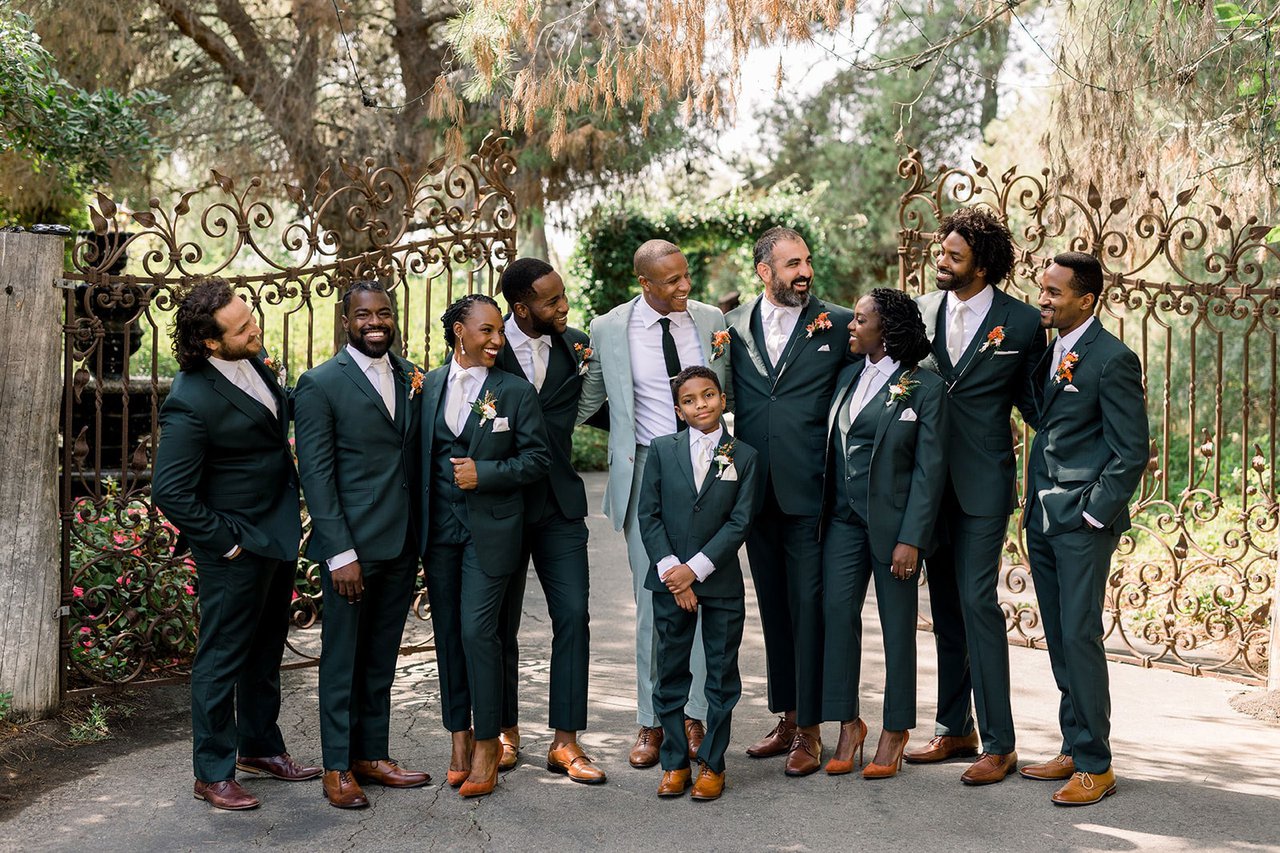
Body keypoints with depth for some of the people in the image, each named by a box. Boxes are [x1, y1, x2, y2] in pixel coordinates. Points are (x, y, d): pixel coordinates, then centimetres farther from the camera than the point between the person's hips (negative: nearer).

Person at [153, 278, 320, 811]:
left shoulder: (253, 359, 0)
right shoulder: (190, 401, -25)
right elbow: (170, 493, -22)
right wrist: (226, 542, -16)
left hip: (278, 535, 9)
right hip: (236, 548, -8)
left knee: (265, 651, 21)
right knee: (222, 659, 5)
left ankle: (260, 746, 38)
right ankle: (213, 775, 19)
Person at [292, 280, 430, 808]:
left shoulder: (410, 377, 9)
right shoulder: (320, 385, -7)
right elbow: (316, 475, -10)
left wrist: (421, 536, 7)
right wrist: (341, 553, -14)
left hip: (402, 544, 5)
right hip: (351, 547, -5)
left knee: (382, 658, 14)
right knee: (342, 659, 5)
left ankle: (372, 755, 26)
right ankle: (338, 769, 17)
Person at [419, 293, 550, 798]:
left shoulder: (515, 392, -1)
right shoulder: (428, 386, 7)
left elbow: (537, 457, -1)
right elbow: (418, 452, 10)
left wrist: (485, 473, -13)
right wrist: (419, 520, 3)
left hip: (490, 528, -3)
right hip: (439, 526, 4)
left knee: (477, 630, -9)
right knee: (447, 632, 9)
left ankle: (487, 743, 5)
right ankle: (459, 737, 22)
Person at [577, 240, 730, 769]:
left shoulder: (711, 321, 4)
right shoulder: (608, 329, -1)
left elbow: (727, 397, 13)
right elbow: (587, 401, 9)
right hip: (647, 470, -1)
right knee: (652, 599, 3)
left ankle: (694, 716, 15)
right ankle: (651, 722, 14)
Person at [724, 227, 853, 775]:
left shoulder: (838, 325, -1)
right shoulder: (733, 326, 7)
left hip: (811, 493, -4)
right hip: (757, 492, 4)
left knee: (809, 607, -1)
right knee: (773, 607, 13)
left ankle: (810, 730, 9)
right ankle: (786, 719, 26)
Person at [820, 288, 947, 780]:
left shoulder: (925, 387, -7)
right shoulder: (848, 376, 10)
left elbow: (929, 468, -10)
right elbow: (832, 451, 13)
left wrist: (911, 538, -14)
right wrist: (823, 513, 6)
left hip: (892, 521, -5)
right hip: (844, 517, 5)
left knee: (897, 625, 5)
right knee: (838, 614, 0)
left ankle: (895, 731, 19)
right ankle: (848, 725, 12)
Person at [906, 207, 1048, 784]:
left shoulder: (1021, 322, -4)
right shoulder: (922, 310, 5)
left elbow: (1030, 397, 5)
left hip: (983, 481, -5)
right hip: (931, 477, 5)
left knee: (976, 601, -8)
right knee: (945, 605, 12)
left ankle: (999, 744, 2)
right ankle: (954, 729, 24)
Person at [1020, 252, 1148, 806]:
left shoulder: (1113, 359, -11)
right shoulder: (1046, 353, 12)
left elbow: (1132, 453, -12)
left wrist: (1093, 515, -13)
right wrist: (1035, 506, 6)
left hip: (1082, 521, -8)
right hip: (1042, 516, 8)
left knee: (1080, 637, -6)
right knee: (1059, 640, 12)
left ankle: (1096, 766, 4)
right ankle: (1074, 750, 22)